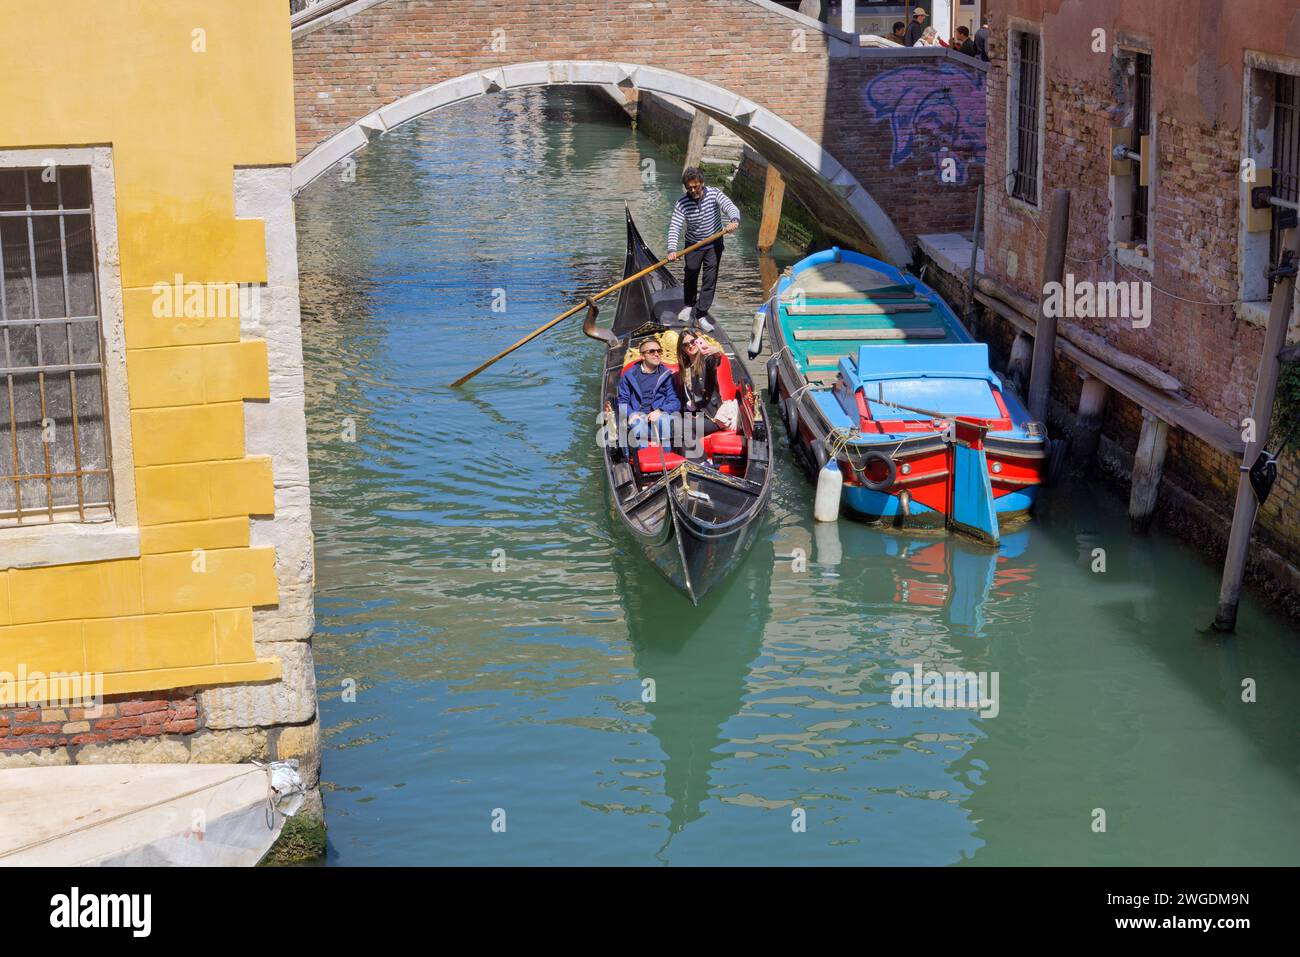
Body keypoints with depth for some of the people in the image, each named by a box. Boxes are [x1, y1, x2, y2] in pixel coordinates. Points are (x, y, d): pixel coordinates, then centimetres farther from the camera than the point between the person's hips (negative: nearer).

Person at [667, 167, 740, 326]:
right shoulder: (681, 204, -17)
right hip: (693, 245, 0)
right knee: (691, 277, 15)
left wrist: (734, 220, -53)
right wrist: (672, 249, -41)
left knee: (710, 280, -2)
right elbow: (674, 227, -25)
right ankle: (690, 305, 40)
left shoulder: (714, 194, -17)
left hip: (714, 244, 0)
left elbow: (731, 208, -29)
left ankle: (701, 314, 7)